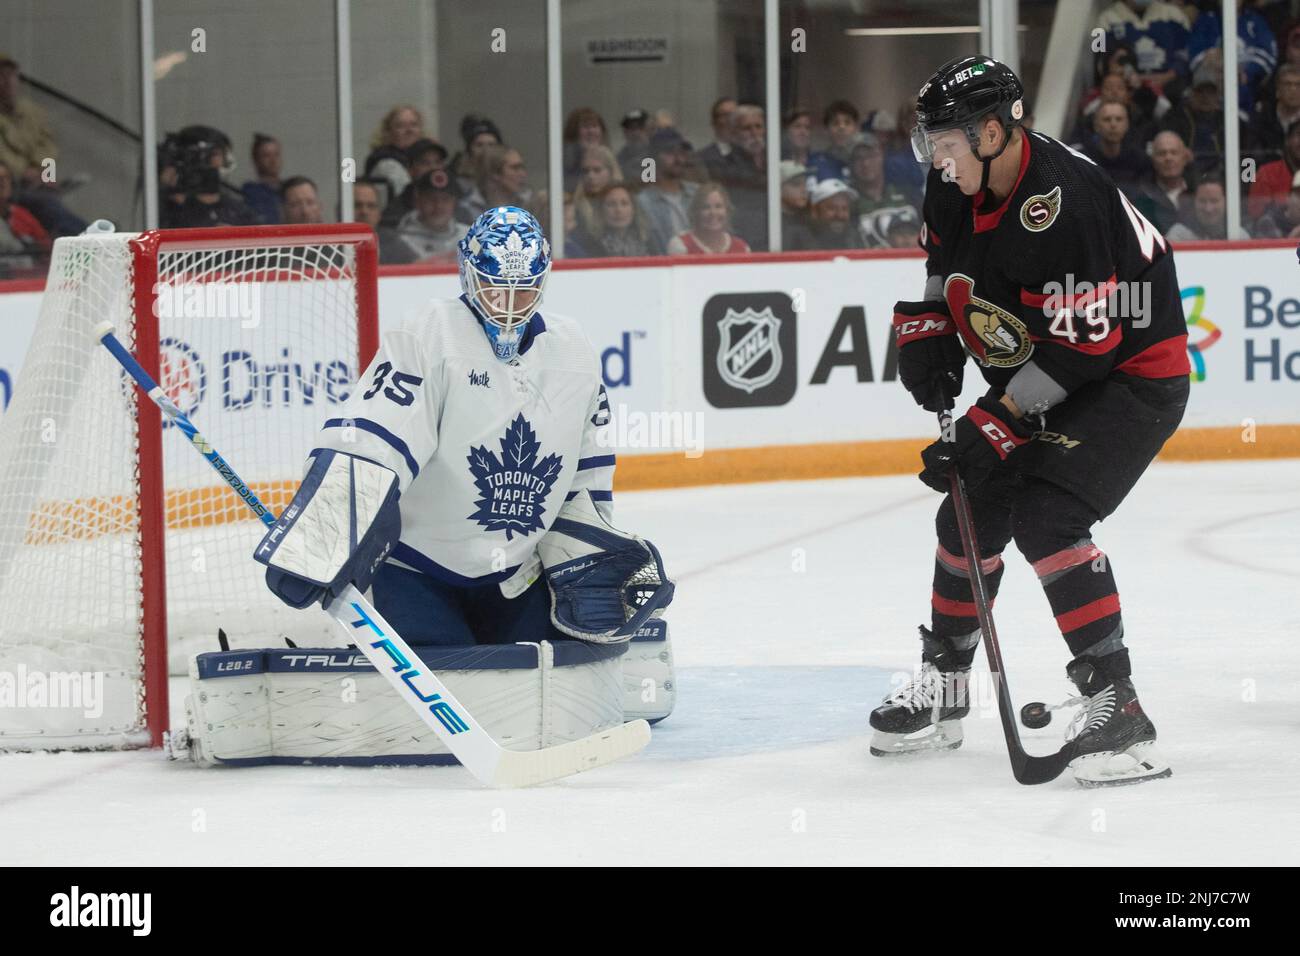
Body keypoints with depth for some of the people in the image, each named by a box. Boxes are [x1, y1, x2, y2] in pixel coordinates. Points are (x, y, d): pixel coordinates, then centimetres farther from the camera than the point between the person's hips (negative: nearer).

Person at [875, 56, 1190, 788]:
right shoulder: (958, 190, -4)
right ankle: (943, 692, 28)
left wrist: (995, 423, -27)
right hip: (1034, 376, 9)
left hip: (1132, 374, -9)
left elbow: (1079, 344, -30)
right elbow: (948, 261, 20)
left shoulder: (1062, 202, -32)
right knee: (971, 513, 10)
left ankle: (1116, 704, -24)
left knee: (1046, 518, -25)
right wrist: (926, 329, 4)